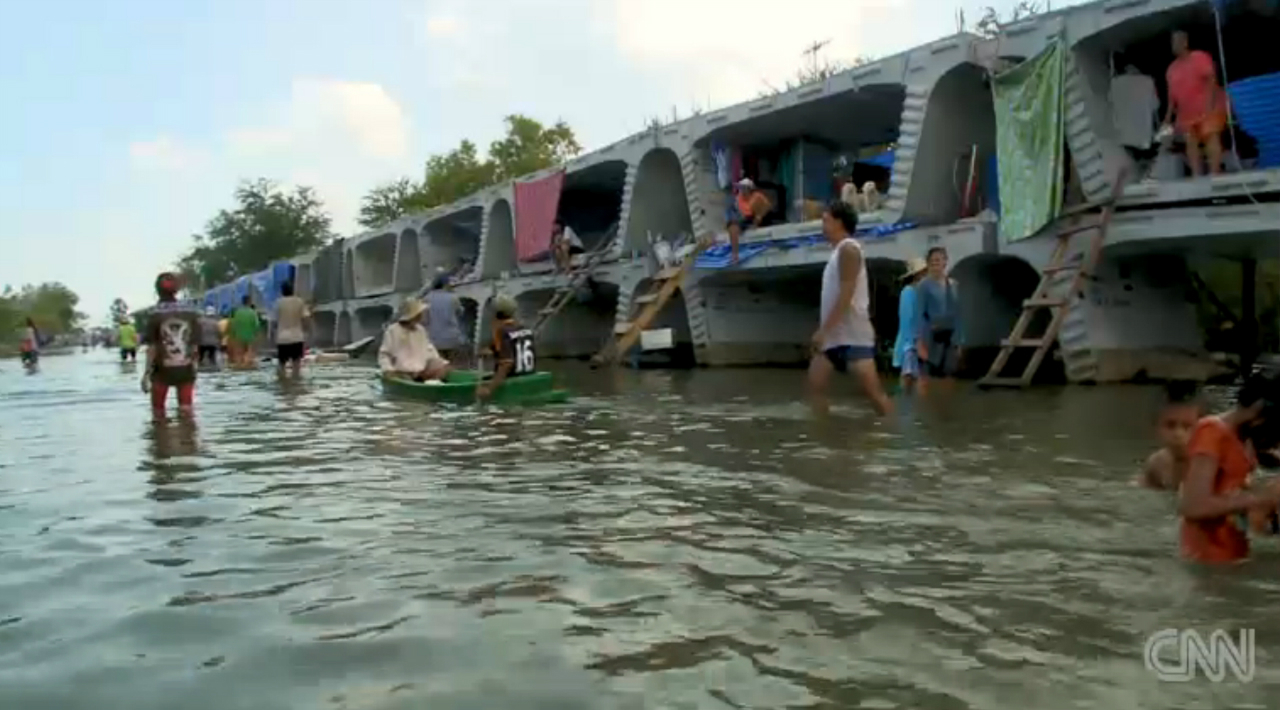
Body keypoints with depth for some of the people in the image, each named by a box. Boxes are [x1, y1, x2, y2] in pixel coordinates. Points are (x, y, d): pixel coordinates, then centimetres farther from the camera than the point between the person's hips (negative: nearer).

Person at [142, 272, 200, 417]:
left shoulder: (155, 315, -8)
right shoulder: (191, 313, 0)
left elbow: (152, 347, -10)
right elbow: (195, 345, 2)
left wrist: (147, 372, -4)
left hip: (162, 370, -2)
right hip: (185, 369, 2)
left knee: (158, 410, 13)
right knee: (186, 410, 3)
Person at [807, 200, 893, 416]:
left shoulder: (848, 249, -10)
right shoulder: (838, 251, 19)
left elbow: (846, 295, -20)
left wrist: (823, 329, -22)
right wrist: (824, 332, 21)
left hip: (853, 335, -10)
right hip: (835, 335, 10)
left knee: (873, 391, -11)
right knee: (815, 384, 5)